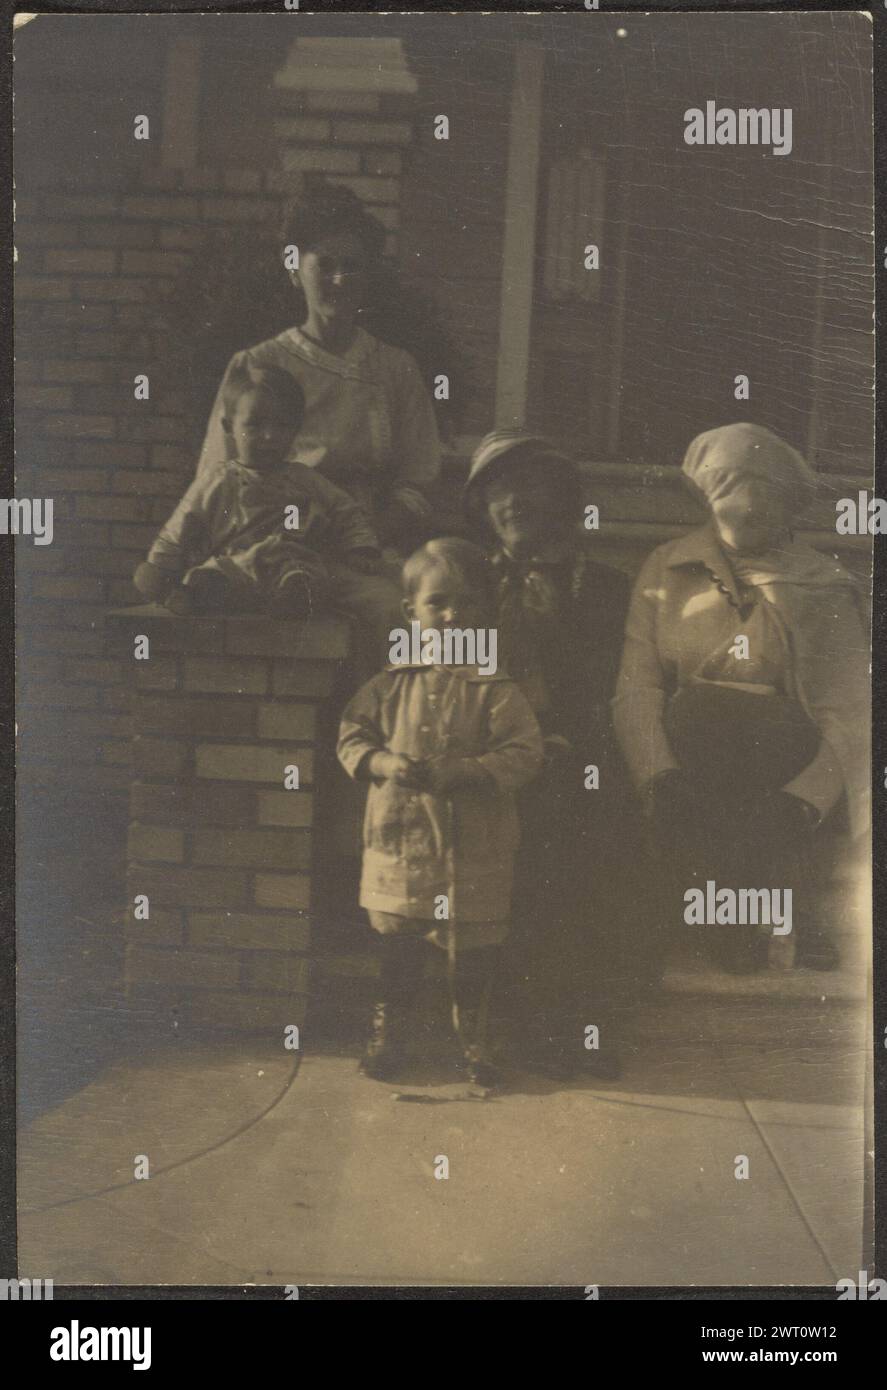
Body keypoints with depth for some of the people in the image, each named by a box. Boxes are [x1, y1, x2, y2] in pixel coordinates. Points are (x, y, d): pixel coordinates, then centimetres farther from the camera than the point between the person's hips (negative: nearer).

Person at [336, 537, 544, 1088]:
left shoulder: (495, 687, -5)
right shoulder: (393, 682, 3)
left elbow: (525, 752, -10)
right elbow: (352, 734, 7)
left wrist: (464, 769, -21)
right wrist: (384, 762, -13)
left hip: (474, 843, -2)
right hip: (401, 836, 2)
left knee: (474, 944, 8)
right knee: (397, 941, 13)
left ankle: (474, 1033, 26)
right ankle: (389, 1027, 30)